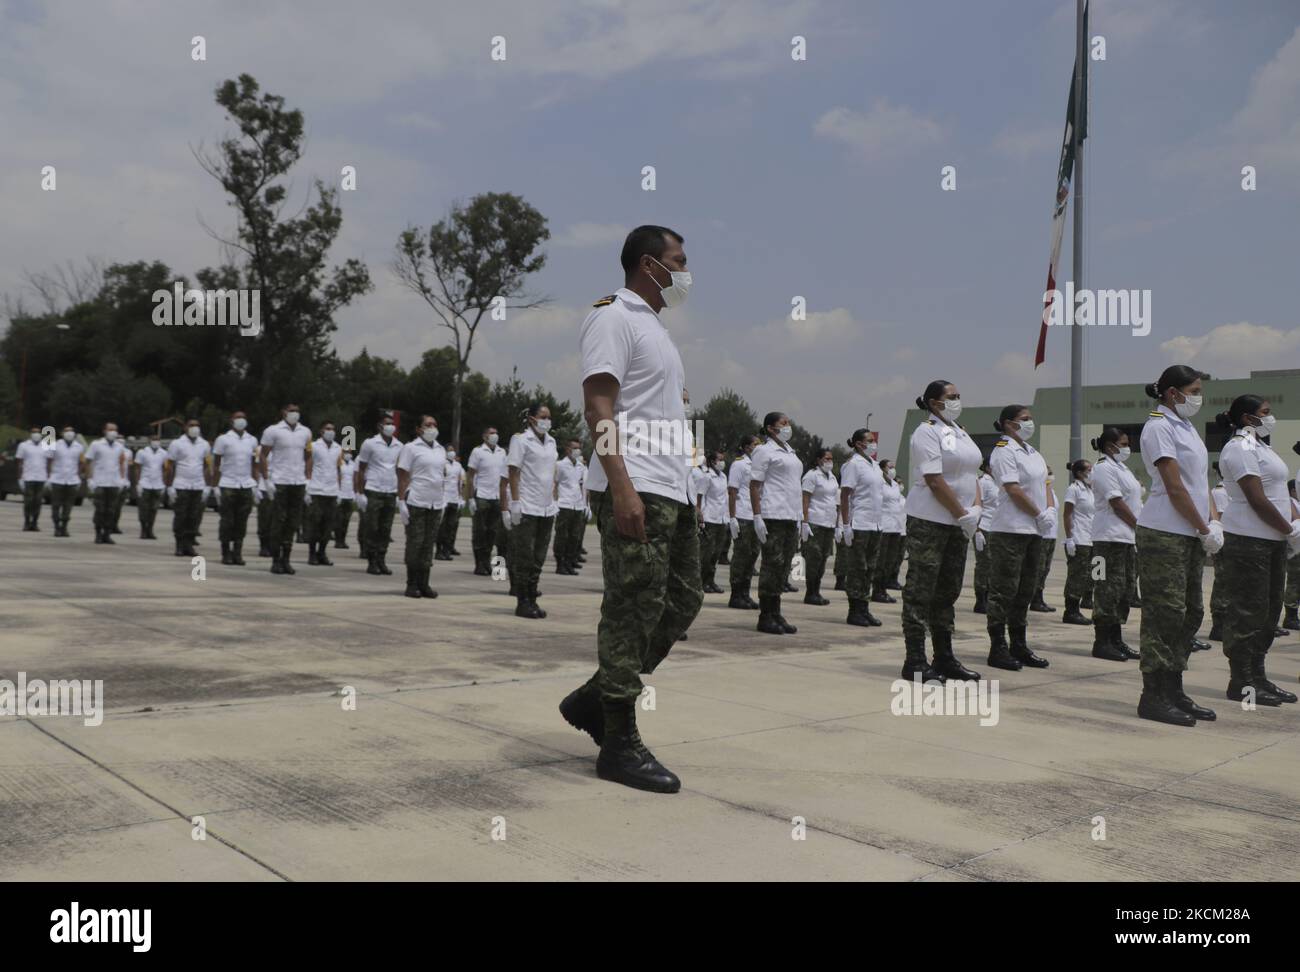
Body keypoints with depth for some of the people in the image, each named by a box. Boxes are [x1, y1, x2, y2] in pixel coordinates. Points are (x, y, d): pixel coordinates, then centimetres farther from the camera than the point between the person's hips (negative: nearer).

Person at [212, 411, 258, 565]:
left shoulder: (252, 440, 11)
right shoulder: (223, 439, 1)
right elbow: (216, 464, 2)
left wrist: (256, 484, 8)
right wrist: (215, 485, -5)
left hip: (246, 485, 3)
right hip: (228, 485, -3)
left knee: (242, 521, 2)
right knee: (227, 521, 0)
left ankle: (237, 553, 8)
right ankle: (226, 553, 9)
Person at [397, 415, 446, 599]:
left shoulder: (441, 450, 15)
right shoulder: (411, 448, -2)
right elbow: (403, 477, -5)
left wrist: (444, 500, 15)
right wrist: (401, 501, -11)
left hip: (435, 504, 5)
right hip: (416, 503, -5)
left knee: (429, 544, 6)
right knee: (415, 544, -2)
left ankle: (424, 584, 11)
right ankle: (412, 585, 6)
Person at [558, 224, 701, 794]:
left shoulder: (653, 326, 25)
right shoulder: (615, 318, -5)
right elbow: (597, 406, -15)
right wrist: (621, 486, -25)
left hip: (671, 490, 10)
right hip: (636, 490, -10)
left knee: (681, 603, 11)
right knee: (634, 612, -7)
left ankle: (594, 700, 21)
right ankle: (619, 744, 1)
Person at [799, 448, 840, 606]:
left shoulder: (832, 477, 19)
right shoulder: (812, 475, -4)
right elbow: (805, 500, -10)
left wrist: (837, 525, 18)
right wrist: (804, 522, -16)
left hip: (830, 523, 8)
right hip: (815, 522, -8)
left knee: (823, 557, 8)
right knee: (814, 557, -7)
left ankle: (816, 592, 14)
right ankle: (810, 594, -3)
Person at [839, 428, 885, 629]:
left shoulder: (874, 465, 15)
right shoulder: (854, 464, -8)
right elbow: (844, 495, -12)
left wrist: (880, 523, 18)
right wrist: (846, 525, -17)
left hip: (874, 525, 8)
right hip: (858, 525, -8)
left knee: (869, 568, 10)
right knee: (857, 568, -3)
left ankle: (864, 610, 15)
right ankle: (854, 612, 4)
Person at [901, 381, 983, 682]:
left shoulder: (960, 433, 18)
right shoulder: (927, 432, -9)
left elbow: (972, 475, 16)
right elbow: (934, 480, -17)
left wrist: (977, 508, -1)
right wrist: (963, 515, -15)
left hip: (957, 523, 9)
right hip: (929, 521, -9)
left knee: (948, 590, 12)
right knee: (921, 590, -5)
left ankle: (944, 658, 19)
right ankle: (914, 662, -1)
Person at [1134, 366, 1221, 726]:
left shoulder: (1186, 426, 18)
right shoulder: (1158, 427, -10)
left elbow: (1201, 481, 17)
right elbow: (1174, 488, -15)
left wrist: (1214, 520, 3)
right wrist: (1205, 529, -11)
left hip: (1191, 535, 9)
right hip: (1164, 534, -9)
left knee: (1191, 613, 11)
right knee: (1165, 613, -7)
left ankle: (1173, 690, 19)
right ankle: (1153, 697, -1)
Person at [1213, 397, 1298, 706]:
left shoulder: (1259, 447, 20)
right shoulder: (1240, 448, -12)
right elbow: (1256, 499, -18)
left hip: (1272, 541, 10)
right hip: (1248, 541, -10)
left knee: (1269, 611, 12)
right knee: (1248, 612, -6)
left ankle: (1257, 677, 20)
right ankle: (1241, 683, 1)